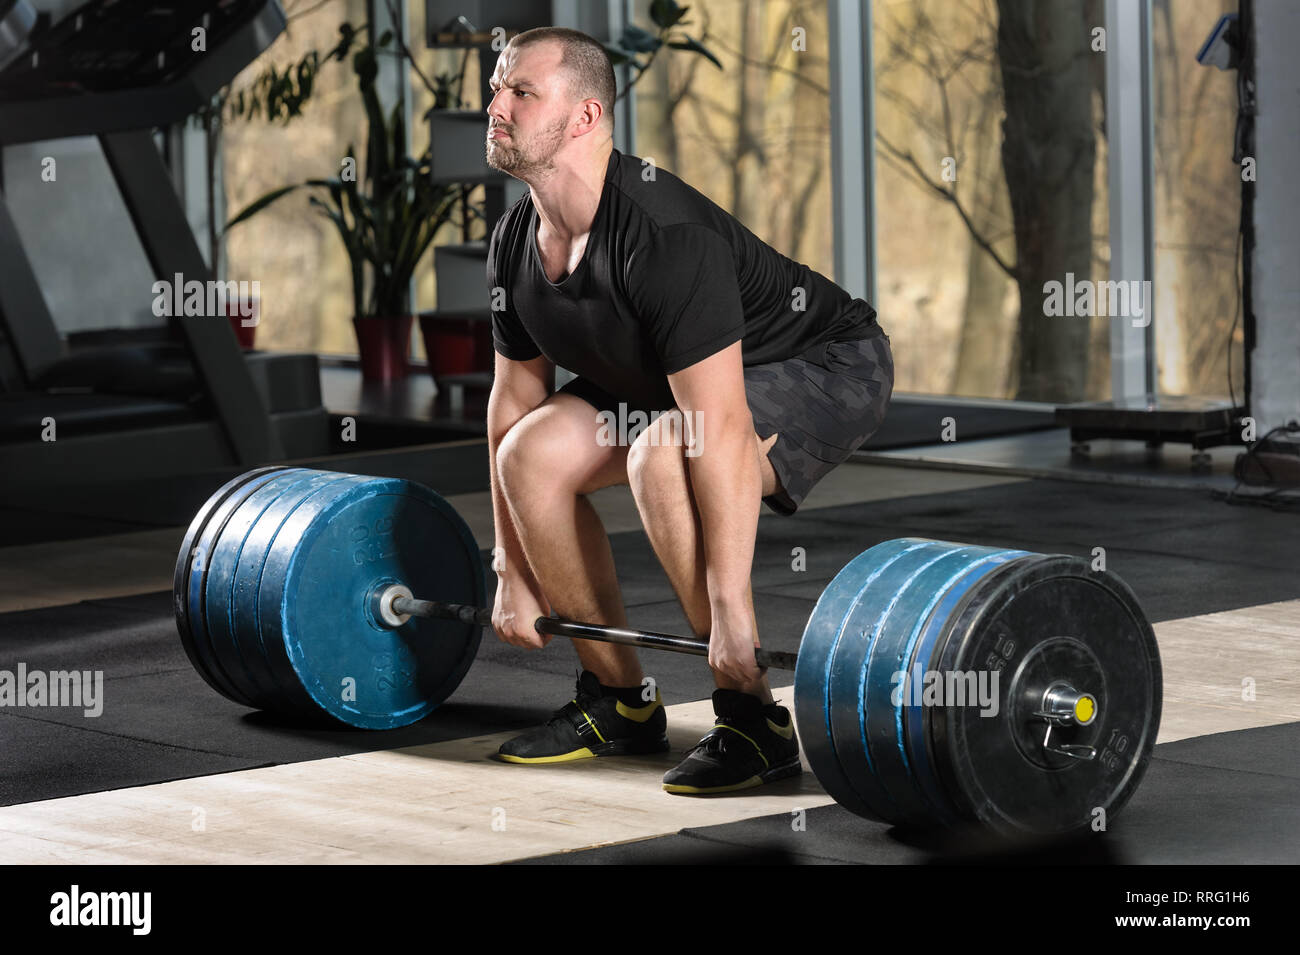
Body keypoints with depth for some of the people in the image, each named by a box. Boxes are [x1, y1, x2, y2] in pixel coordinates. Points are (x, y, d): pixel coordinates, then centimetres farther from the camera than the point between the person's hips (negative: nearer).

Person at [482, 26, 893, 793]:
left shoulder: (663, 235, -35)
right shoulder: (517, 246, -9)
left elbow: (720, 429, -38)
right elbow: (516, 399, 3)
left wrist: (729, 611, -38)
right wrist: (515, 576, 3)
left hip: (827, 364, -8)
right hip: (678, 377, 8)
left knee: (662, 455, -34)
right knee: (535, 454, -11)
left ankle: (755, 722, -22)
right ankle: (621, 702, 4)